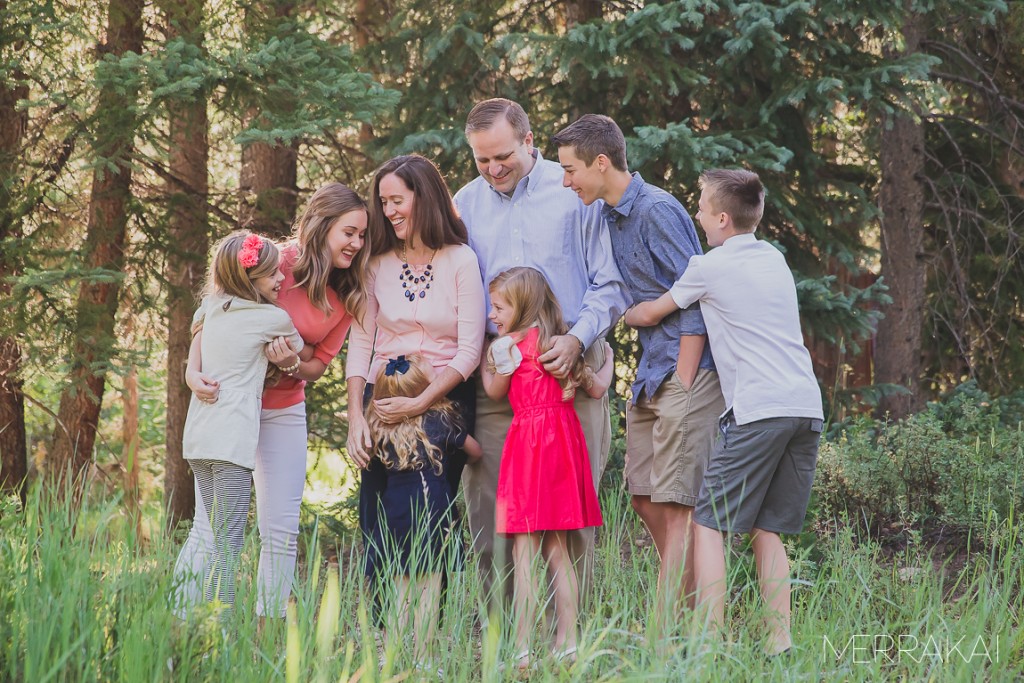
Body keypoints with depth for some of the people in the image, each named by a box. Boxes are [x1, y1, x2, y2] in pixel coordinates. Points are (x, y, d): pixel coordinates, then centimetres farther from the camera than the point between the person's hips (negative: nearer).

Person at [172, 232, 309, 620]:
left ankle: (180, 616, 15)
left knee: (206, 532, 17)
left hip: (197, 435, 7)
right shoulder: (274, 318, -6)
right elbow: (306, 355, 13)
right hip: (232, 438, -7)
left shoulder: (211, 309, 13)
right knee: (227, 542, -6)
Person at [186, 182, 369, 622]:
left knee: (281, 529, 1)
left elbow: (319, 365, 5)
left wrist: (293, 365, -18)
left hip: (284, 409, 5)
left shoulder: (347, 300, 0)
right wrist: (194, 371, -26)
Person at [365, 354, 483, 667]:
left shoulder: (380, 427, 3)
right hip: (432, 511, -3)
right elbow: (476, 451, 13)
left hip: (394, 516, 3)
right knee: (429, 589, 1)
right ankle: (422, 657, -1)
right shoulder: (442, 421, -2)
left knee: (401, 591, 12)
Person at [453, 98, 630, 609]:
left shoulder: (575, 193, 3)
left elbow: (610, 285, 3)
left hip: (569, 369, -3)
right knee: (489, 511, -3)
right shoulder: (465, 204, 13)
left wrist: (577, 339, -12)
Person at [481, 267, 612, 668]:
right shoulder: (560, 340, 11)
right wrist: (607, 358, 35)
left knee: (523, 552, -6)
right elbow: (597, 388, 17)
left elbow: (494, 392, 8)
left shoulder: (508, 345, -7)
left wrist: (485, 359, 23)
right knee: (557, 551, 12)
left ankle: (522, 648, -10)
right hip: (564, 438, 7)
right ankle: (566, 642, 10)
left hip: (529, 440, -7)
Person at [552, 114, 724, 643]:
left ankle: (666, 637, -7)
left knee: (675, 505, -8)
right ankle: (693, 608, 20)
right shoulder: (611, 216, 13)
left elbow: (694, 303, -17)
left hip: (685, 372, -10)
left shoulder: (658, 212, -15)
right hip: (649, 377, 10)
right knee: (645, 499, 10)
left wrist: (683, 388, -18)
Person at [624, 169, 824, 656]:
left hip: (757, 410, -7)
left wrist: (623, 314, 34)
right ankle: (780, 639, 2)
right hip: (807, 405, 7)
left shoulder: (710, 268, 1)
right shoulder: (775, 259, 20)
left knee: (708, 523, -2)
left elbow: (648, 315, 12)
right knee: (767, 530, 10)